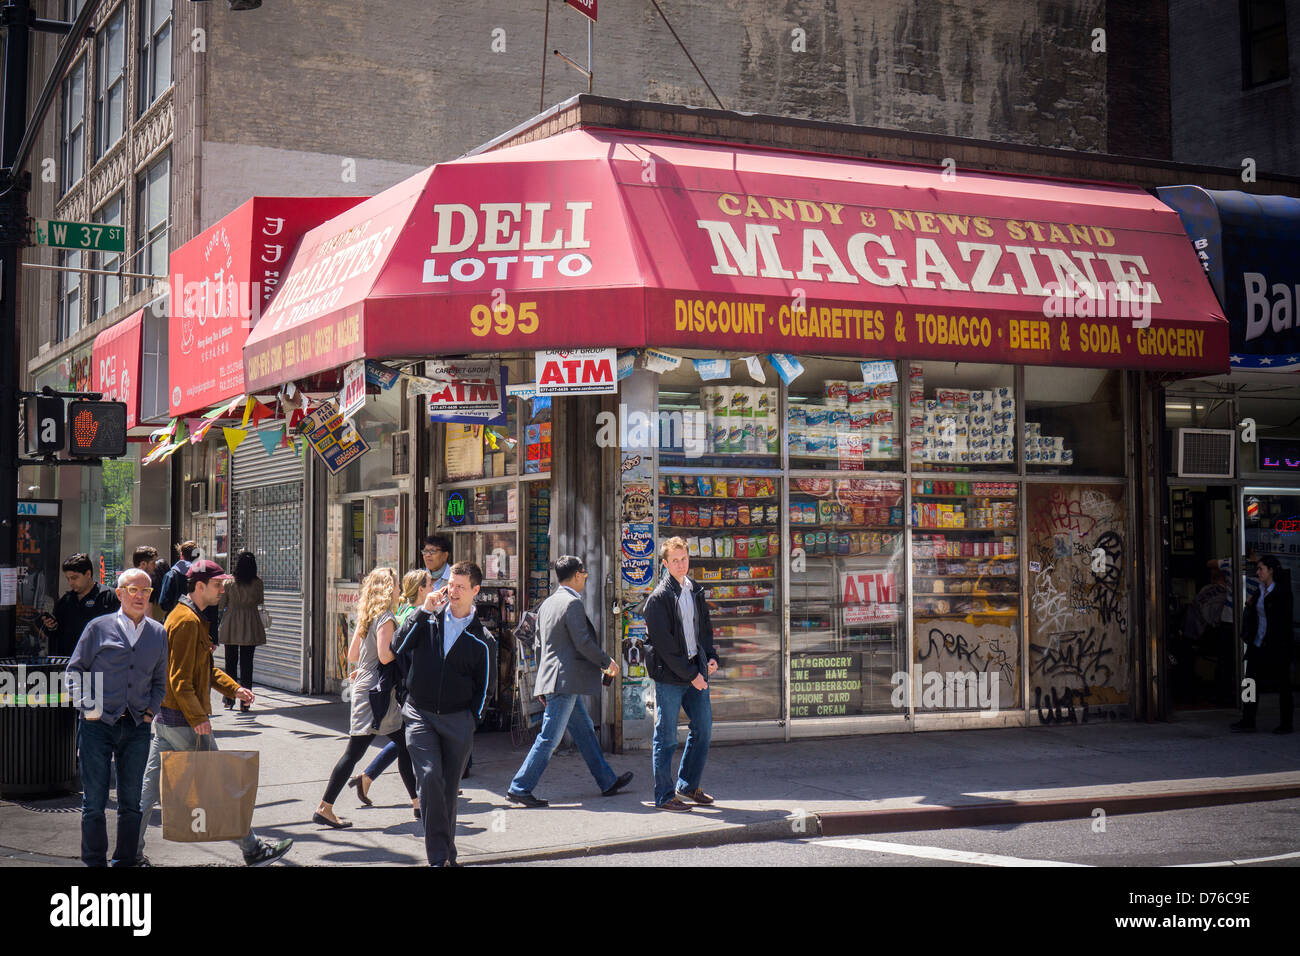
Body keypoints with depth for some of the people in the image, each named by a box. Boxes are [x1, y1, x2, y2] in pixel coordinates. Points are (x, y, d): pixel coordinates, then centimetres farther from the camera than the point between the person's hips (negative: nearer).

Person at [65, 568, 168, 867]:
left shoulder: (158, 633, 11)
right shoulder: (99, 628, 1)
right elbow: (75, 670, 5)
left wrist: (150, 711, 7)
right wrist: (86, 706, -5)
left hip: (137, 728, 3)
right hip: (98, 725, -3)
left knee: (131, 803, 8)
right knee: (94, 802, -1)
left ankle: (125, 861, 19)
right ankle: (94, 862, 11)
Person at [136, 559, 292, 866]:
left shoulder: (193, 618, 16)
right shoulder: (186, 621, -17)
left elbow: (204, 668, 25)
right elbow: (180, 680, -22)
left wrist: (233, 688, 14)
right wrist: (198, 718, -22)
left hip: (165, 717, 10)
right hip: (184, 720, -10)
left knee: (150, 788, 10)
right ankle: (252, 850, 8)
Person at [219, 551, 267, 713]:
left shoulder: (229, 582, -9)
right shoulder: (257, 582, -7)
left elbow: (221, 604, -3)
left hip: (231, 626, 0)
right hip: (250, 626, 0)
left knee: (230, 662, 12)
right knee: (247, 663, 5)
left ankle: (229, 699, 15)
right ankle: (245, 701, 2)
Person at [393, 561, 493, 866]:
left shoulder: (479, 639, 4)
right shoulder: (428, 618, 3)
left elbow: (483, 687, 10)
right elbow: (400, 648, -10)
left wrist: (471, 721, 4)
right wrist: (424, 610, -13)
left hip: (457, 720, 1)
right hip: (420, 716, -1)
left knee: (449, 788, 6)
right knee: (430, 778, -17)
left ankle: (448, 854, 20)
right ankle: (438, 856, -13)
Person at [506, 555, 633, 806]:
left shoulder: (547, 603, 14)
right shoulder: (572, 602, -14)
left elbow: (542, 643, 18)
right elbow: (583, 643, -18)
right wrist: (607, 662, -4)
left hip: (553, 678, 10)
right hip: (564, 681, -10)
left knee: (585, 730, 16)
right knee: (549, 739, -7)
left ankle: (608, 782, 24)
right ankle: (519, 788, -6)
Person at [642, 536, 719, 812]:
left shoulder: (696, 592, 13)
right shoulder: (659, 598, -10)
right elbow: (664, 644, -14)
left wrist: (711, 657, 5)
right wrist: (690, 674, -15)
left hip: (695, 673, 7)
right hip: (669, 675, -7)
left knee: (703, 728, 11)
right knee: (666, 738, 0)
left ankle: (688, 786, 25)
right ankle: (665, 797, 7)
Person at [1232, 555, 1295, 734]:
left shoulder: (1282, 592, -10)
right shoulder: (1260, 591, 12)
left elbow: (1287, 620, -14)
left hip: (1277, 647, -8)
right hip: (1258, 645, 8)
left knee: (1283, 685, 2)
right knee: (1251, 681, 6)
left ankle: (1287, 724, 10)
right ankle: (1248, 721, 10)